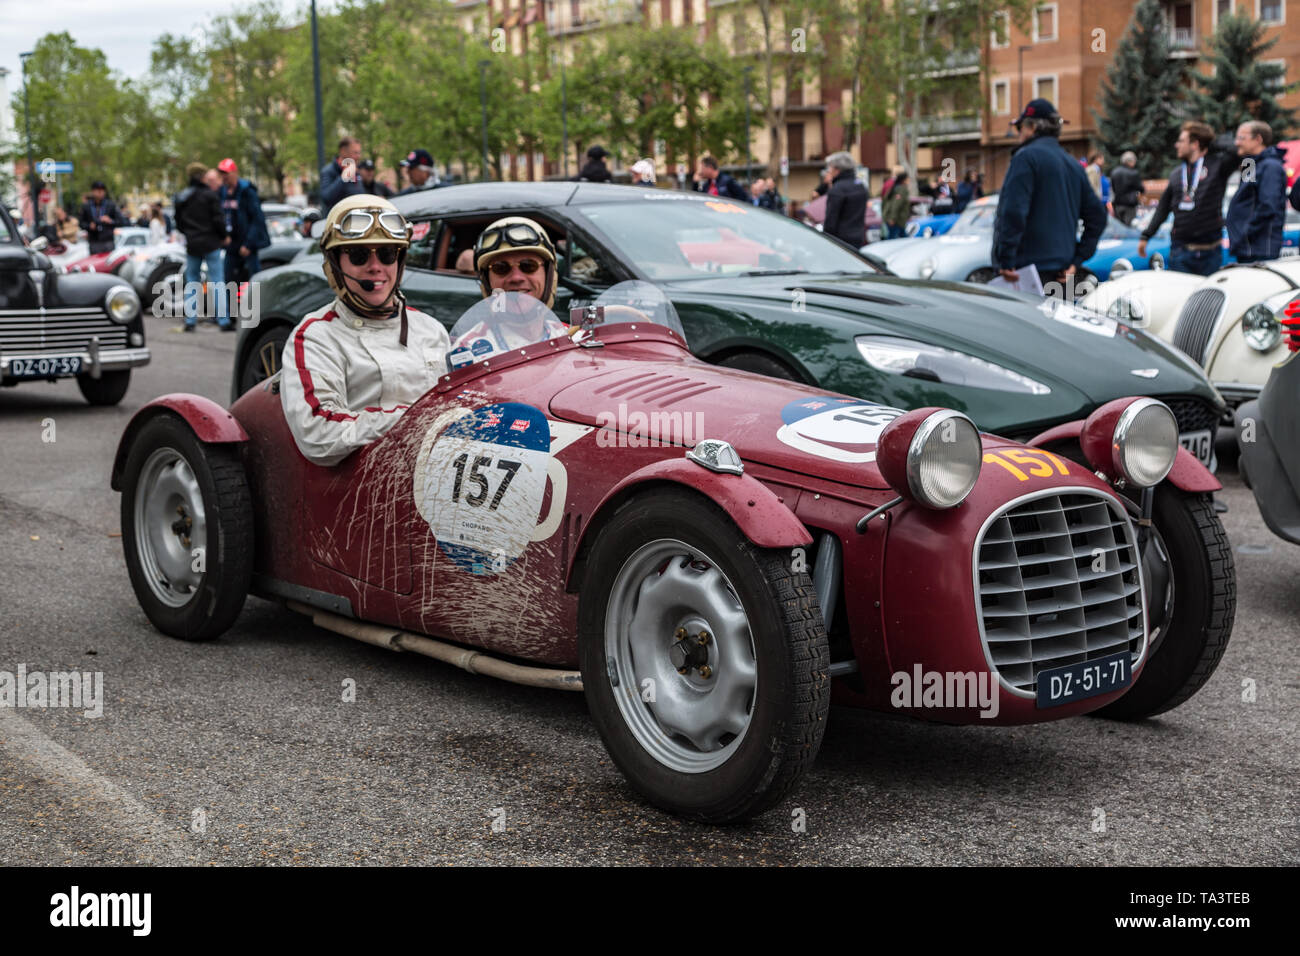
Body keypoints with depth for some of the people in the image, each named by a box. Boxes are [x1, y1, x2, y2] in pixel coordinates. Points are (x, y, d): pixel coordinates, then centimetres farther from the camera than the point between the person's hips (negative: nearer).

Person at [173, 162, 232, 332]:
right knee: (217, 281, -1)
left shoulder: (181, 197, 6)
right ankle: (223, 321, -3)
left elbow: (178, 222, 11)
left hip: (192, 246, 5)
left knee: (192, 282, 12)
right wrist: (224, 237, 2)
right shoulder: (210, 195, -10)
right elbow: (218, 219, -12)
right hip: (210, 244, -5)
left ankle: (190, 321, 8)